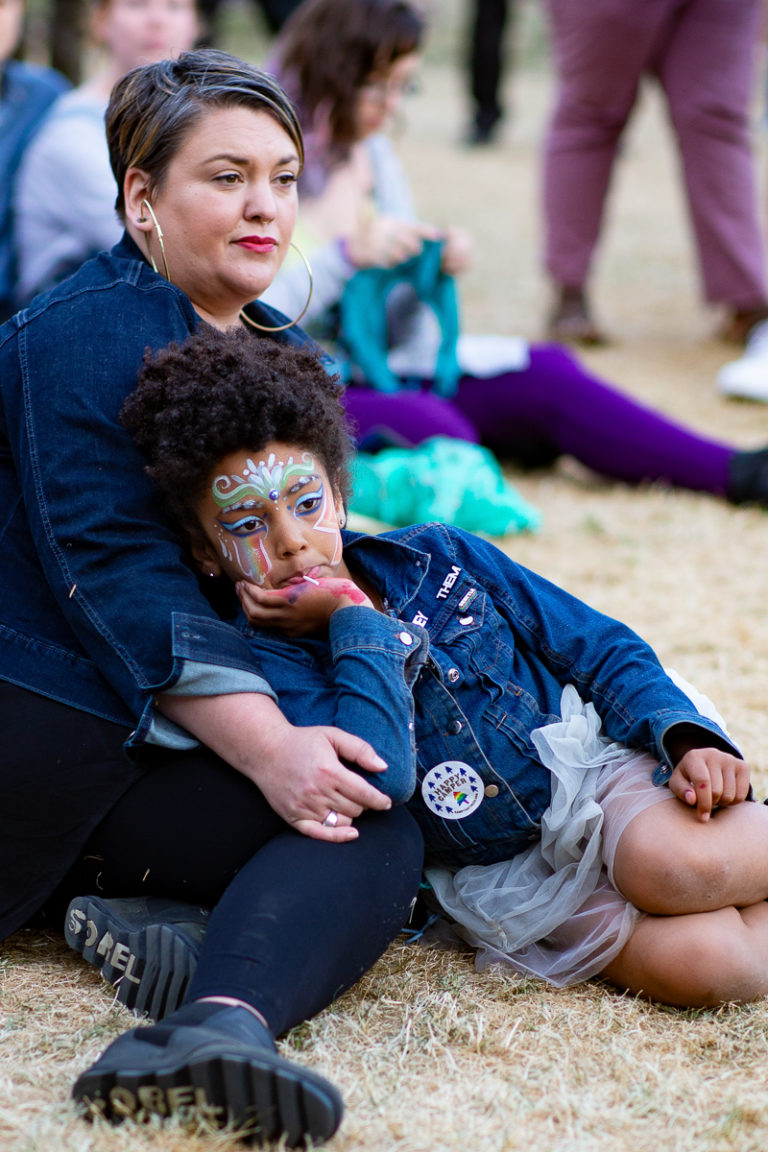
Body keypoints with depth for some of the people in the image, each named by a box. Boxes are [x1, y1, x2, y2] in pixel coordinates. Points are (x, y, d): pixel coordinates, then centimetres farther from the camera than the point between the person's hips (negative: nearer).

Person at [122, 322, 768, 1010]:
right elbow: (381, 772, -29)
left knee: (677, 864, -35)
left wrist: (687, 739, -10)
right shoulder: (267, 663, -9)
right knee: (705, 961, -29)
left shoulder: (436, 558, 2)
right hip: (510, 875, -2)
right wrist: (353, 615, -18)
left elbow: (600, 647, 7)